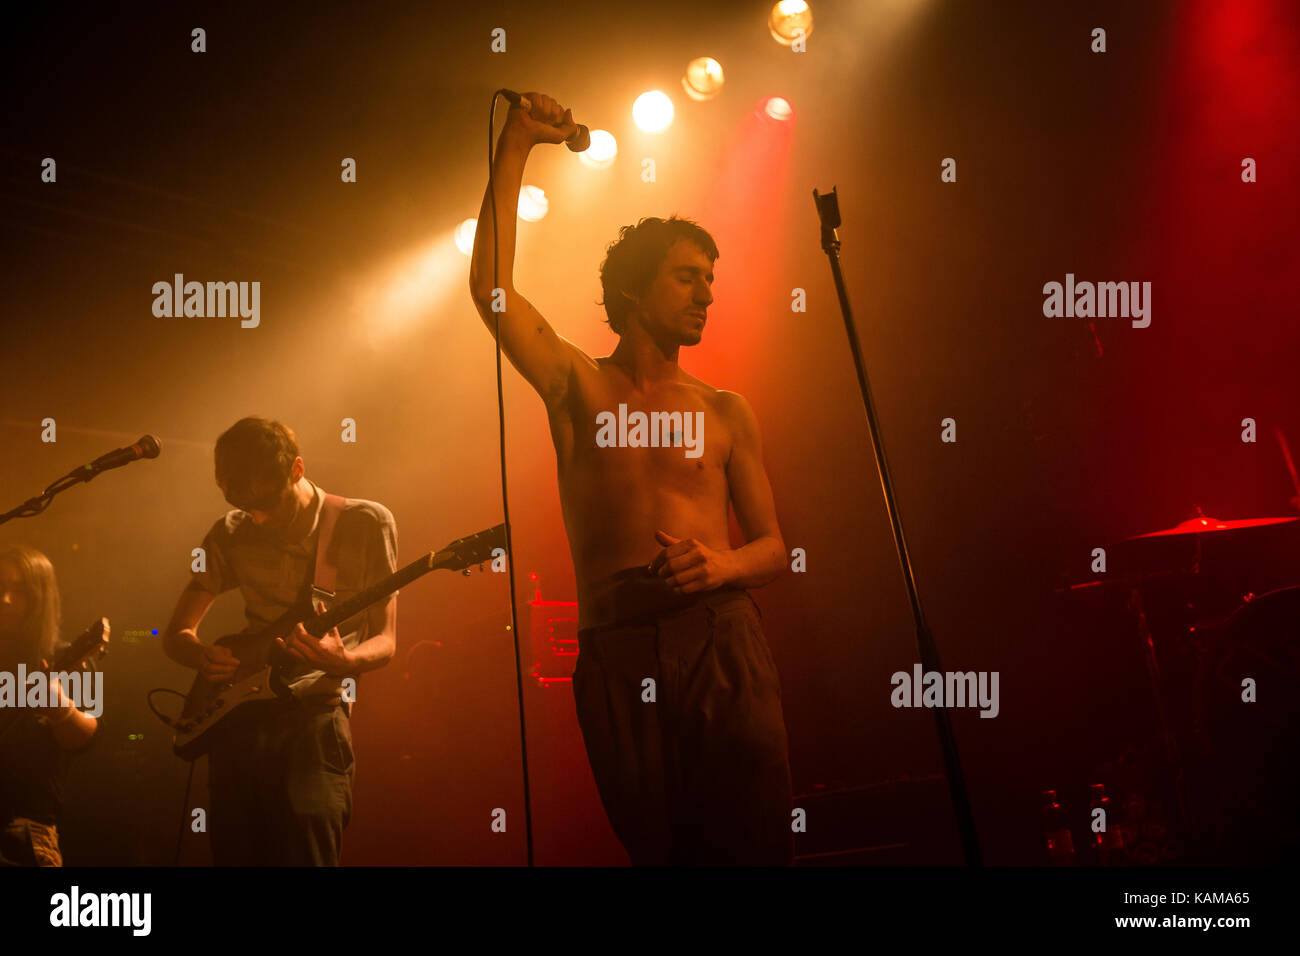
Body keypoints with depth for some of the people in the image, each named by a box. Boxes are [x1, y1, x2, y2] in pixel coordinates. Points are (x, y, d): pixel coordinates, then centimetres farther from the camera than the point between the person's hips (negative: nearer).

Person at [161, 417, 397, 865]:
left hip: (313, 715, -4)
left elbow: (385, 641, 1)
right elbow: (177, 632, 17)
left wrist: (343, 661, -22)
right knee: (235, 856, 4)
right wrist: (203, 656, -7)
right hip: (237, 718, 4)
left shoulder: (366, 523, 0)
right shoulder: (230, 534, 10)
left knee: (305, 855, -15)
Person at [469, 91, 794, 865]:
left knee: (755, 841, -12)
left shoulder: (725, 412, 15)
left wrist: (723, 565, -7)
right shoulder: (580, 387, 11)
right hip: (614, 648, 0)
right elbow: (490, 286, 0)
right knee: (657, 845, 0)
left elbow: (771, 545, 16)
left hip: (720, 635, 1)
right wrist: (517, 148, 1)